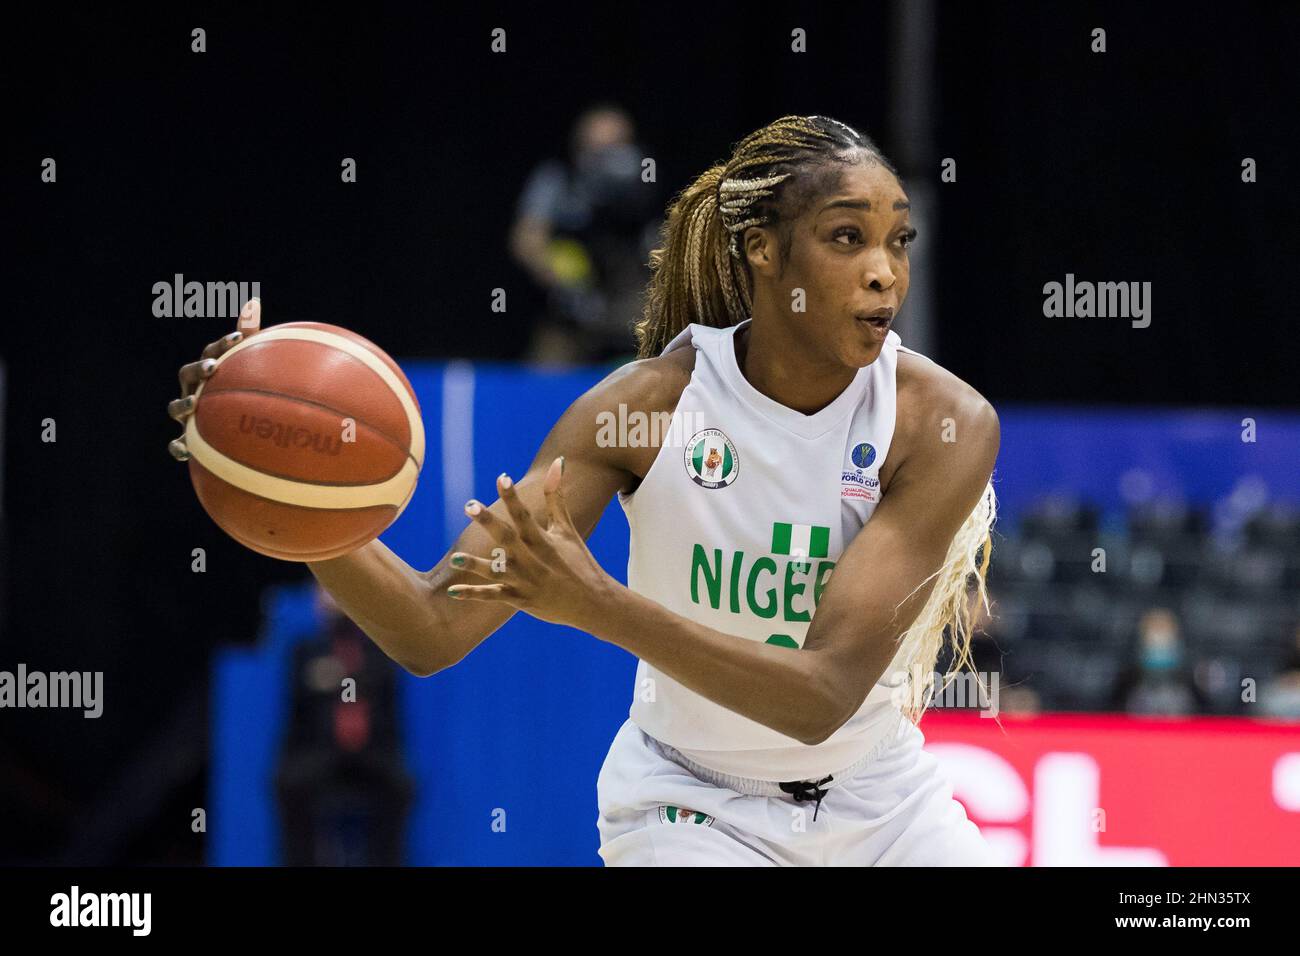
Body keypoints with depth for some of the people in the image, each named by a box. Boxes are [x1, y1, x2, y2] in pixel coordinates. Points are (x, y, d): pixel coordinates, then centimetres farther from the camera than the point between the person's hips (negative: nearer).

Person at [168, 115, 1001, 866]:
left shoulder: (946, 423, -20)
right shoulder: (646, 406, -18)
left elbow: (822, 697, -27)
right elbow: (433, 631, -21)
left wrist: (602, 606, -40)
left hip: (882, 804, 2)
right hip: (692, 806, -2)